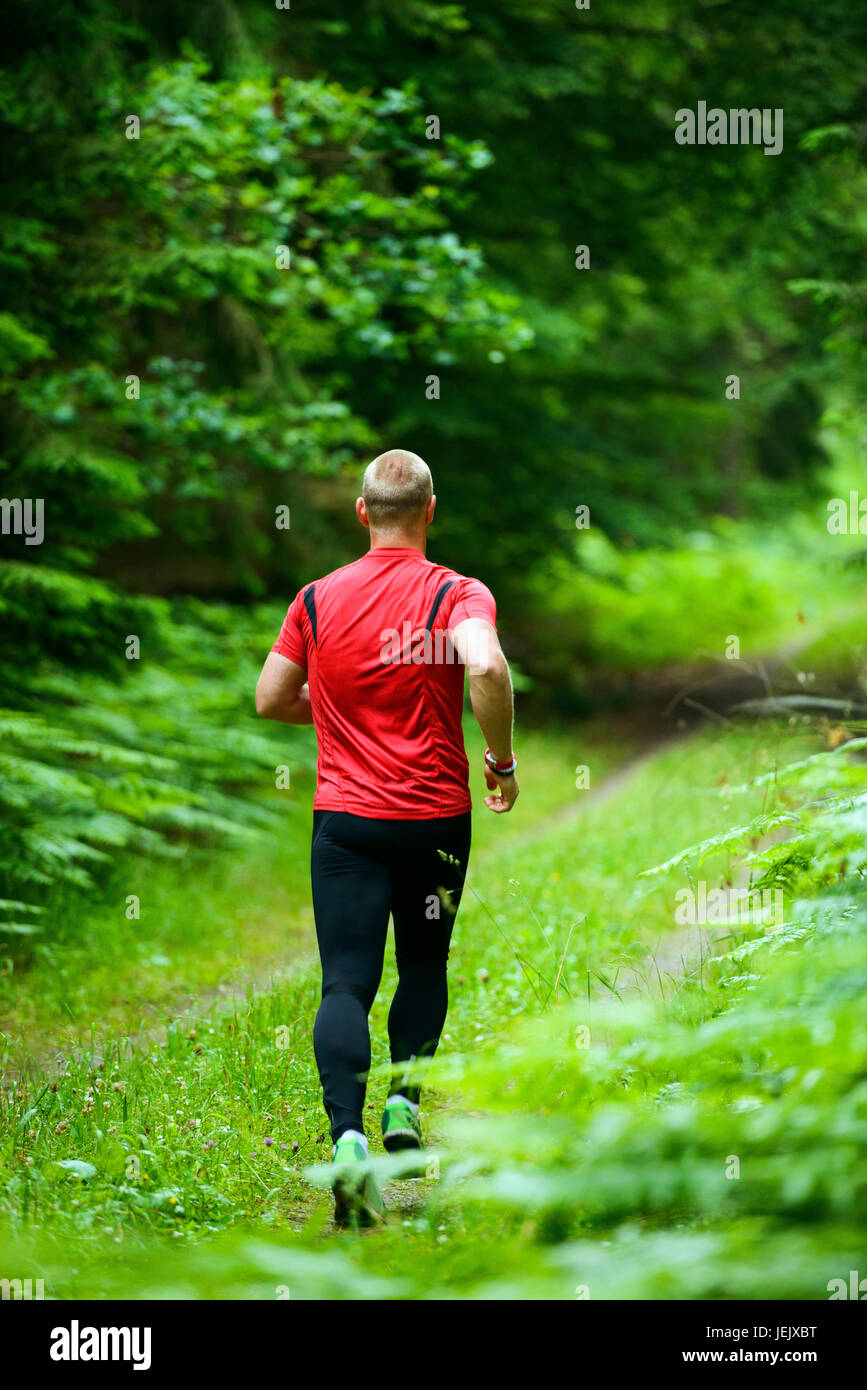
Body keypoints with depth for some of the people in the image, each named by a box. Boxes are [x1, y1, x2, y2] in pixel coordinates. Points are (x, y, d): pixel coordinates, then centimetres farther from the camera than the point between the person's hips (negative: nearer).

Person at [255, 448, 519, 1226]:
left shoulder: (319, 598, 2)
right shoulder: (457, 594, -7)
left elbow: (270, 700, 7)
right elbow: (486, 668, -26)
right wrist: (502, 763, -13)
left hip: (344, 817, 1)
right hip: (435, 815, -1)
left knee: (346, 982, -3)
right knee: (425, 963, 22)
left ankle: (348, 1134, -22)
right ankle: (404, 1098, 9)